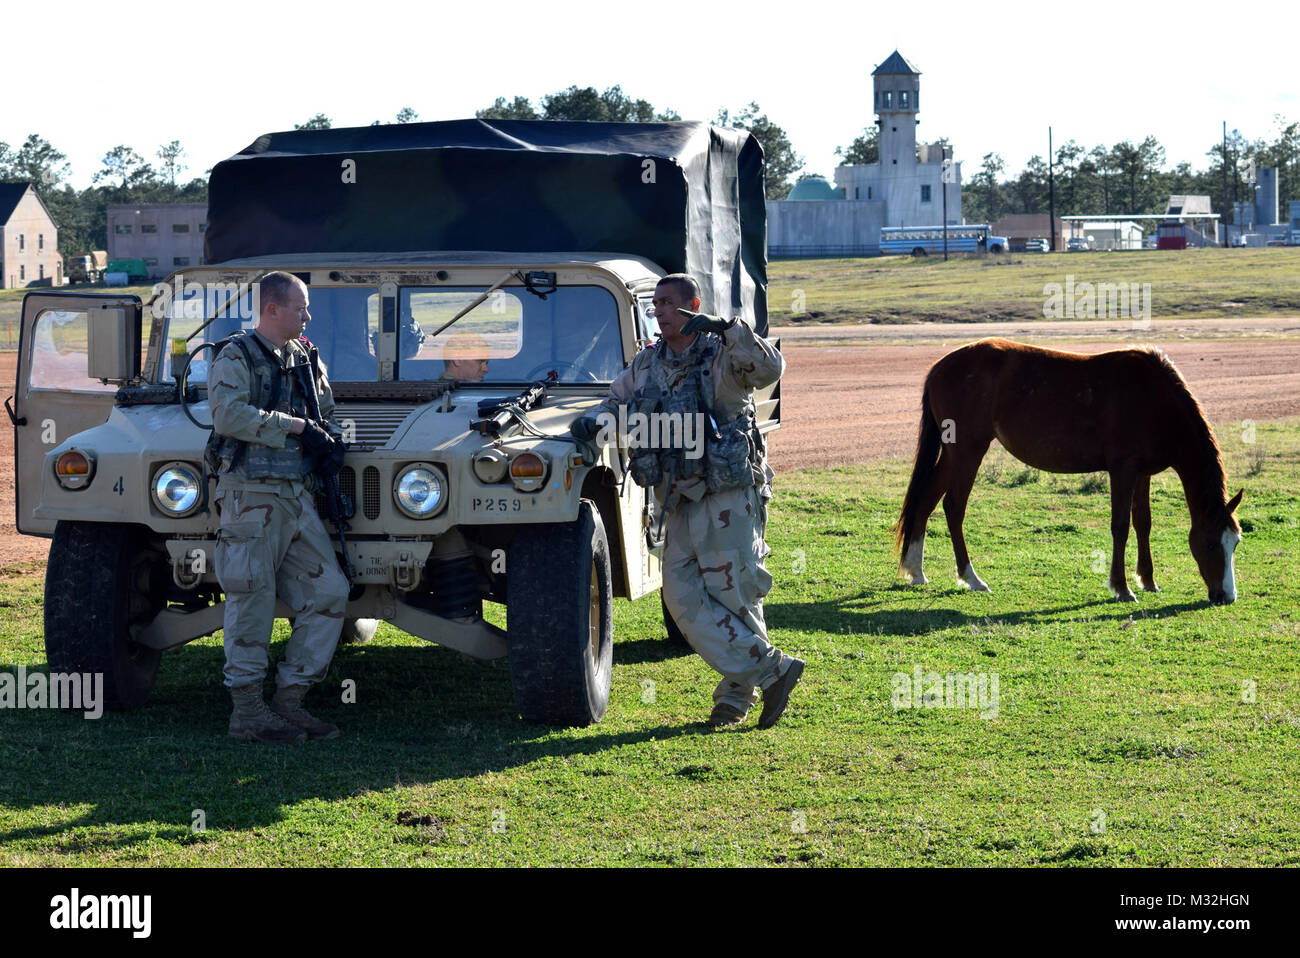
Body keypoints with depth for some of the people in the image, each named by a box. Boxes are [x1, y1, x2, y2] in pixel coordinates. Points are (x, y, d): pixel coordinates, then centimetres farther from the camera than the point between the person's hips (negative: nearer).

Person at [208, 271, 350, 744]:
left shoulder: (306, 359, 17)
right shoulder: (236, 358, -4)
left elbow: (326, 415, 28)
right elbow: (228, 415, -19)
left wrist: (328, 442, 5)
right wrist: (295, 426, -18)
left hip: (297, 494, 7)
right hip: (250, 493, -7)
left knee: (329, 592, 2)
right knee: (252, 599, -5)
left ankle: (289, 700, 10)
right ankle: (247, 710, 1)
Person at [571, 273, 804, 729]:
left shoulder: (723, 356, -7)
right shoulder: (647, 364, 11)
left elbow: (768, 369, -25)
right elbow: (618, 403, 24)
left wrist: (728, 330, -34)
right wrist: (599, 423, 2)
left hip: (728, 495, -7)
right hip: (680, 500, 7)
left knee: (734, 595, -1)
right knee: (684, 597, -1)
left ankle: (737, 693, 13)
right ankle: (771, 670, 4)